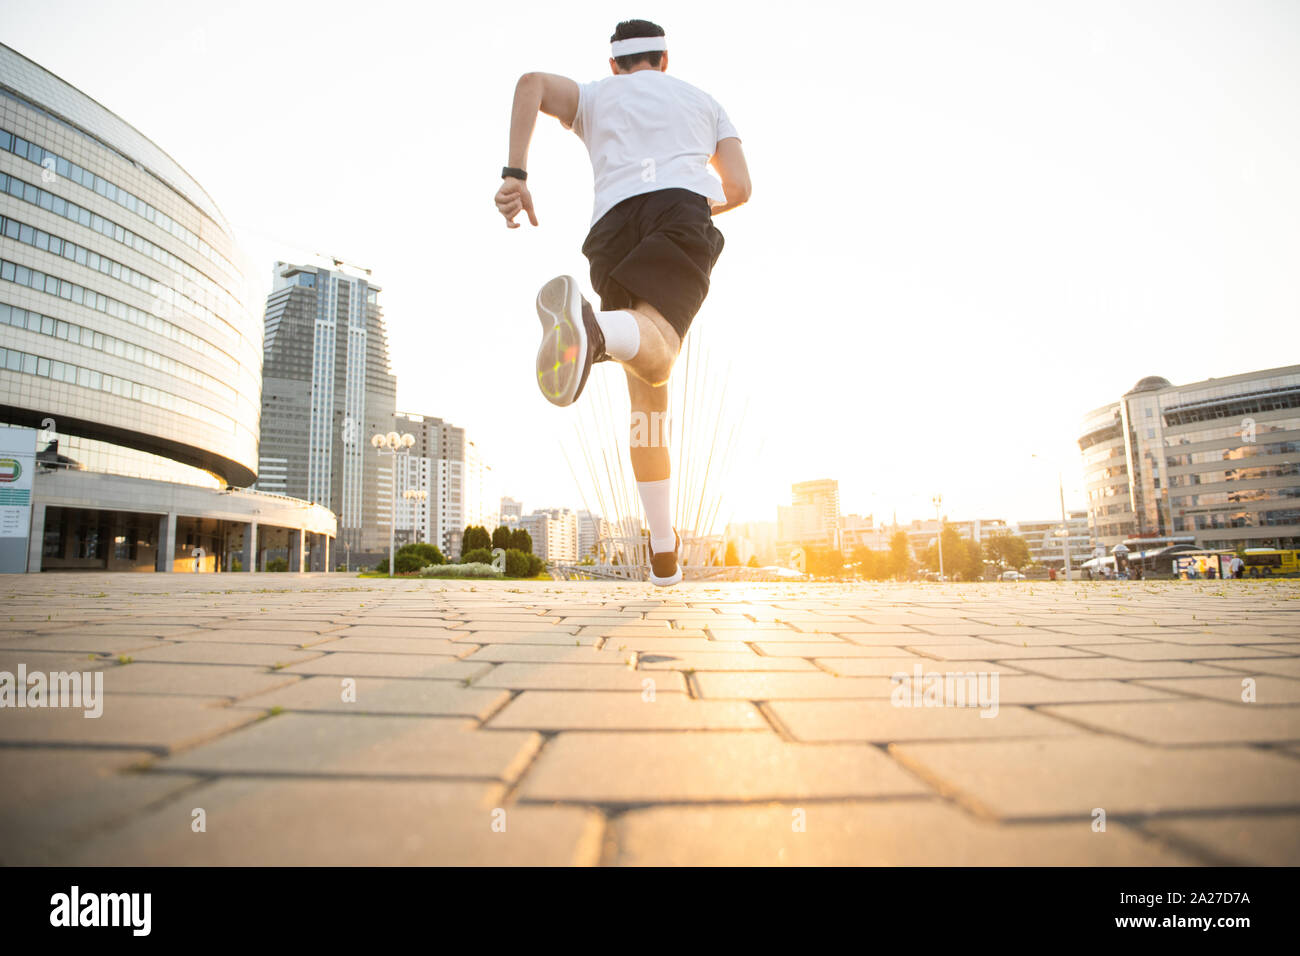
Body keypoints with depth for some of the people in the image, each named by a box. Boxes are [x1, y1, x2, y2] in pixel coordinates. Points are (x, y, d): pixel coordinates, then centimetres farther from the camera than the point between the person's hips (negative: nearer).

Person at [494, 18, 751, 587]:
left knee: (647, 396, 4)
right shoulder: (703, 100, 36)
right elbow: (739, 188, 25)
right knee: (652, 359, -27)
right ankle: (594, 329, -64)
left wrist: (514, 173, 0)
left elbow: (533, 83, 10)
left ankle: (664, 555, 5)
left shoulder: (594, 97, 32)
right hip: (683, 211, -1)